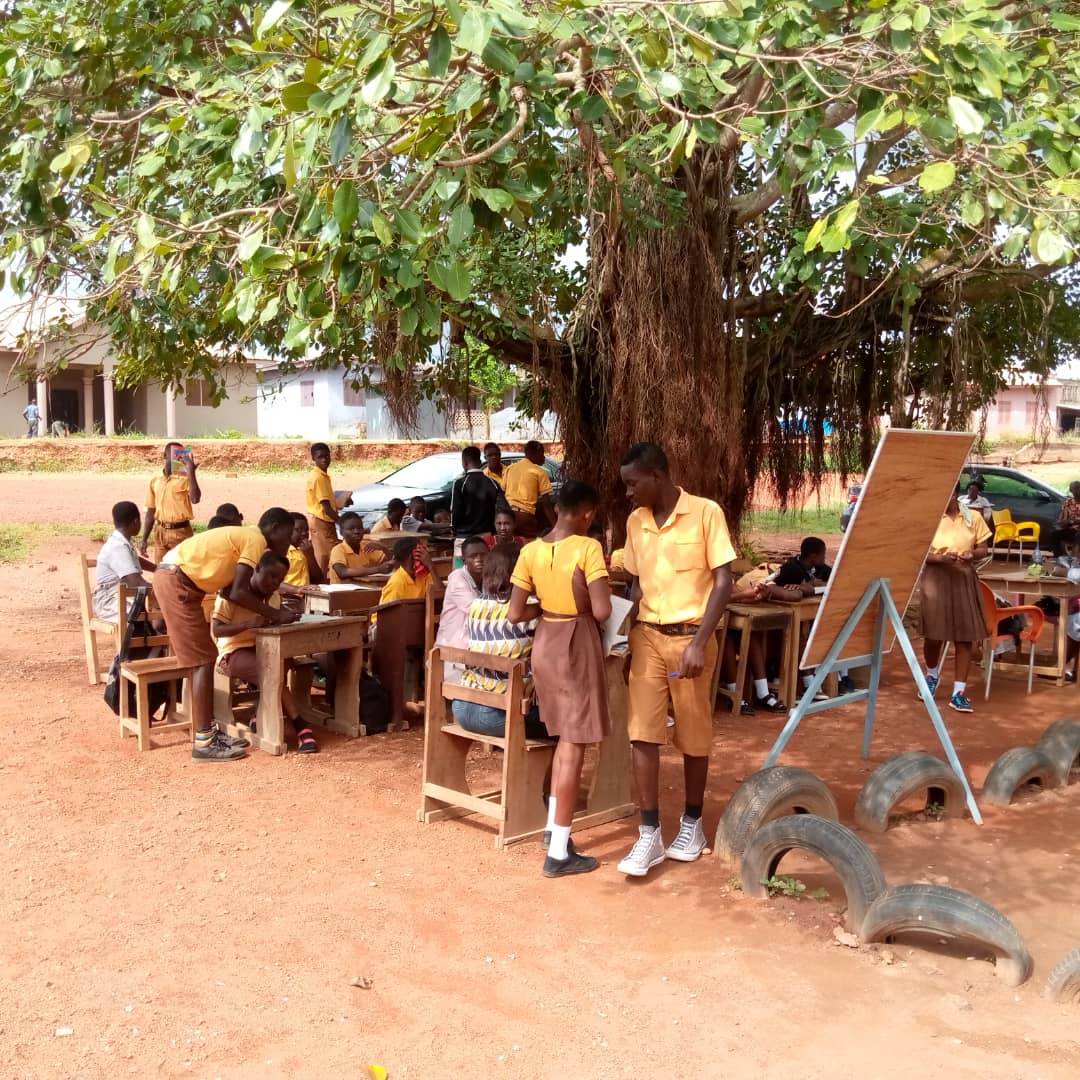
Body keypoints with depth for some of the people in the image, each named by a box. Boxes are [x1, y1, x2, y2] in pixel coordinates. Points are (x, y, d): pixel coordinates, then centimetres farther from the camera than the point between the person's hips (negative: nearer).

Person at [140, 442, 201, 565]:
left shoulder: (185, 479, -4)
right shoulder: (155, 482, 9)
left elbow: (195, 499, -23)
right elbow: (151, 512, 14)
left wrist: (191, 473, -22)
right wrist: (144, 539, 13)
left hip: (180, 532, -4)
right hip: (160, 532, 4)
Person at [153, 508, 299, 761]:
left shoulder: (243, 537, 19)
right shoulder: (256, 540, -9)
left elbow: (232, 590, 16)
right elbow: (237, 593, -17)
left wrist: (268, 613, 10)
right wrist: (275, 614, -7)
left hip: (174, 579, 10)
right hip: (176, 581, -10)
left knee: (203, 659, 13)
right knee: (204, 660, -7)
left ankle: (208, 731, 18)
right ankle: (204, 742, -5)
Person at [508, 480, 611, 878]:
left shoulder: (530, 551, -1)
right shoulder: (588, 548, -16)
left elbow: (515, 614, -2)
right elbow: (602, 611, -22)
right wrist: (584, 609, 0)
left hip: (545, 642, 7)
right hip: (577, 644, -6)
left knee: (565, 738, 23)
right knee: (574, 745, 0)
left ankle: (554, 826, 29)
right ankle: (559, 853, 3)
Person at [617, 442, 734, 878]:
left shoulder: (706, 513, -9)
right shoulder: (635, 522, 7)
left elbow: (723, 582, -10)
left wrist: (698, 643, -17)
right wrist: (625, 636, 6)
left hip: (690, 637, -4)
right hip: (647, 637, 4)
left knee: (693, 737, 8)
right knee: (643, 734, -4)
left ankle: (692, 824, 26)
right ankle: (650, 835, 3)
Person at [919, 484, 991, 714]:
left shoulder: (973, 518, 3)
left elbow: (983, 549, 8)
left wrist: (972, 554, -15)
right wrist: (940, 557, -22)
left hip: (964, 579, 2)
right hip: (935, 579, -2)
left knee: (964, 637, 0)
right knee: (933, 635, 1)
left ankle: (959, 692, 6)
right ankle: (932, 674, 33)